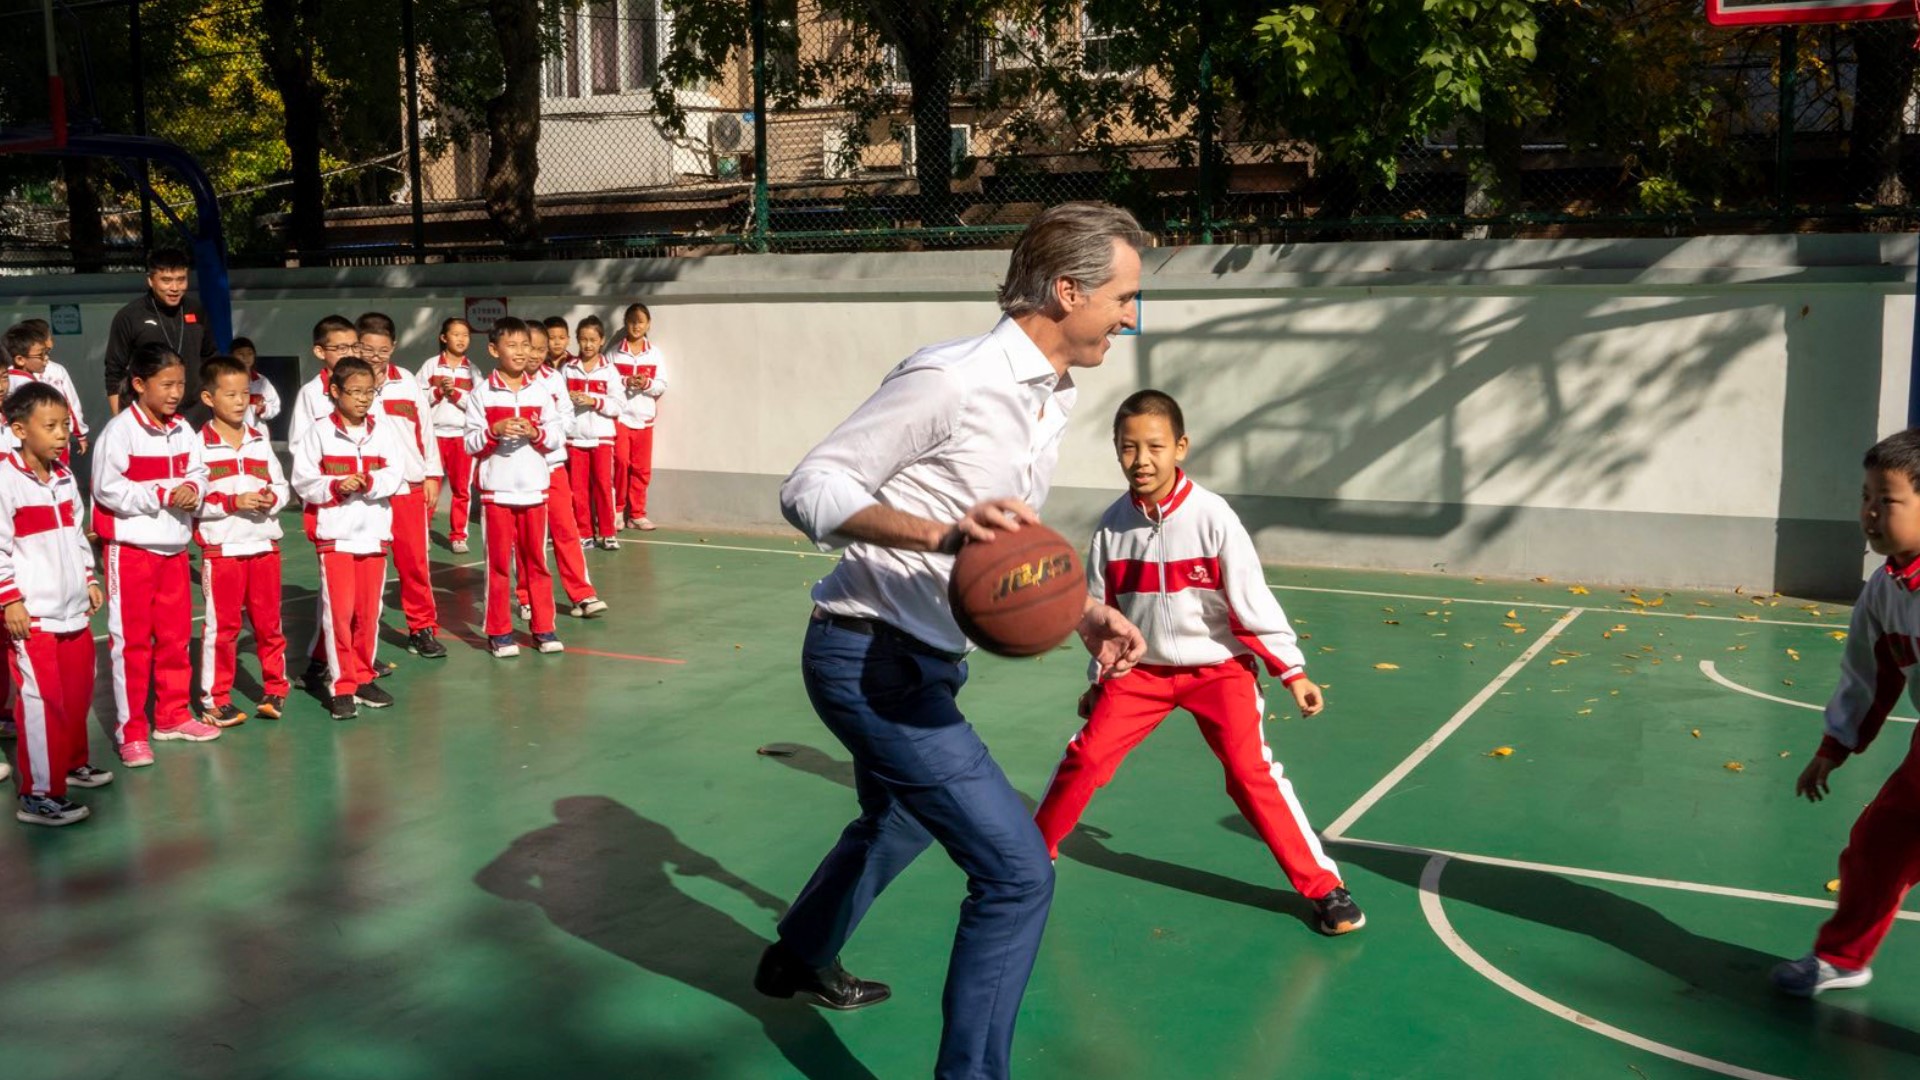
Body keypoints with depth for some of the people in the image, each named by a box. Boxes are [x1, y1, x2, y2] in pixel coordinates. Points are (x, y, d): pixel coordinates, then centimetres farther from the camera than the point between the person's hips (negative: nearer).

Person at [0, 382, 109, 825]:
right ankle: (38, 795, 0)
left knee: (78, 692, 17)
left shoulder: (64, 477, 10)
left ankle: (72, 763, 36)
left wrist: (89, 579, 21)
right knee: (42, 702, -7)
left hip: (73, 608, 8)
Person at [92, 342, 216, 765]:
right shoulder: (120, 430, -13)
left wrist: (192, 488, -13)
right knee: (132, 640, 1)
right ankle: (130, 732, 9)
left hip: (174, 546, 6)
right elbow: (108, 488, -17)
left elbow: (198, 472, 8)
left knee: (176, 636, 14)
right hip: (131, 548, -6)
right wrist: (161, 495, -20)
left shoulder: (183, 431, 5)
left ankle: (173, 716, 28)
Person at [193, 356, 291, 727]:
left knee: (268, 622, 12)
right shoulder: (199, 445, -7)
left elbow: (281, 484, 10)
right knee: (221, 625, 3)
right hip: (221, 548, -4)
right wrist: (232, 502, -21)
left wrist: (272, 498, -10)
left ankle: (275, 689, 24)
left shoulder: (260, 441, 9)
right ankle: (215, 700, 12)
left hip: (264, 544, 4)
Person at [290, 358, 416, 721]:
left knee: (369, 610, 10)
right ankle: (341, 687, 5)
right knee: (339, 610, -3)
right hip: (334, 534, -3)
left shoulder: (385, 430, 3)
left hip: (374, 532, 3)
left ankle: (364, 678, 23)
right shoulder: (319, 433, -2)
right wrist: (336, 486, -20)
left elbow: (396, 475, -4)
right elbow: (303, 480, -5)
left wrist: (367, 483, -21)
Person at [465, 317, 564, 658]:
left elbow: (556, 436, 5)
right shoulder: (481, 394, -1)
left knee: (536, 561, 8)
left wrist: (536, 433, -14)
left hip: (534, 488, 2)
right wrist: (494, 431, -19)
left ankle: (543, 627, 17)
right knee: (499, 563, 5)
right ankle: (499, 632, 13)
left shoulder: (540, 393, 5)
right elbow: (470, 443, -2)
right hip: (497, 489, -2)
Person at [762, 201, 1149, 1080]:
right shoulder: (950, 379, -21)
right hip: (869, 658, -10)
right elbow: (809, 489, -23)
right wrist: (943, 531, -36)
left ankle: (798, 960, 58)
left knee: (895, 827, 32)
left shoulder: (1053, 399, 7)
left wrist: (1085, 612, 4)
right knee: (1018, 869, -12)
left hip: (921, 660, 10)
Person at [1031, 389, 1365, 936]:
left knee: (1251, 771, -14)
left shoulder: (1212, 516, -18)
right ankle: (1034, 849, 23)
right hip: (1141, 669, 3)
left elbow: (1252, 600, -13)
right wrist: (1099, 678, 13)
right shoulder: (1113, 525, -7)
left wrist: (1293, 671, -10)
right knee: (1085, 756, -1)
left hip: (1218, 667, -3)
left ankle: (1323, 886, -1)